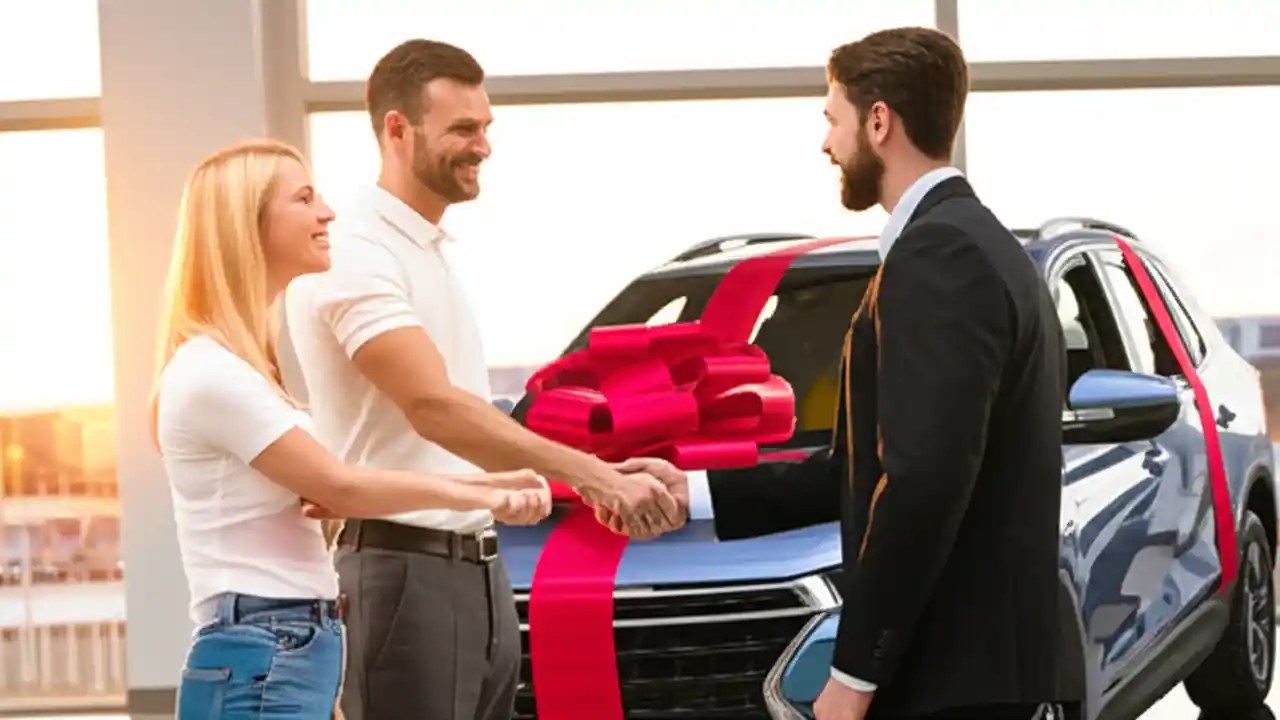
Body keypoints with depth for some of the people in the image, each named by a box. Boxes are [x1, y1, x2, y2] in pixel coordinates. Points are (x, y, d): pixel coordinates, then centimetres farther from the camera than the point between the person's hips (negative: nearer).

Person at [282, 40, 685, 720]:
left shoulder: (434, 252, 16)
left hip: (478, 567, 10)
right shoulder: (356, 256, -16)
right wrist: (595, 475, -34)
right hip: (405, 573, -10)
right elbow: (433, 407, -28)